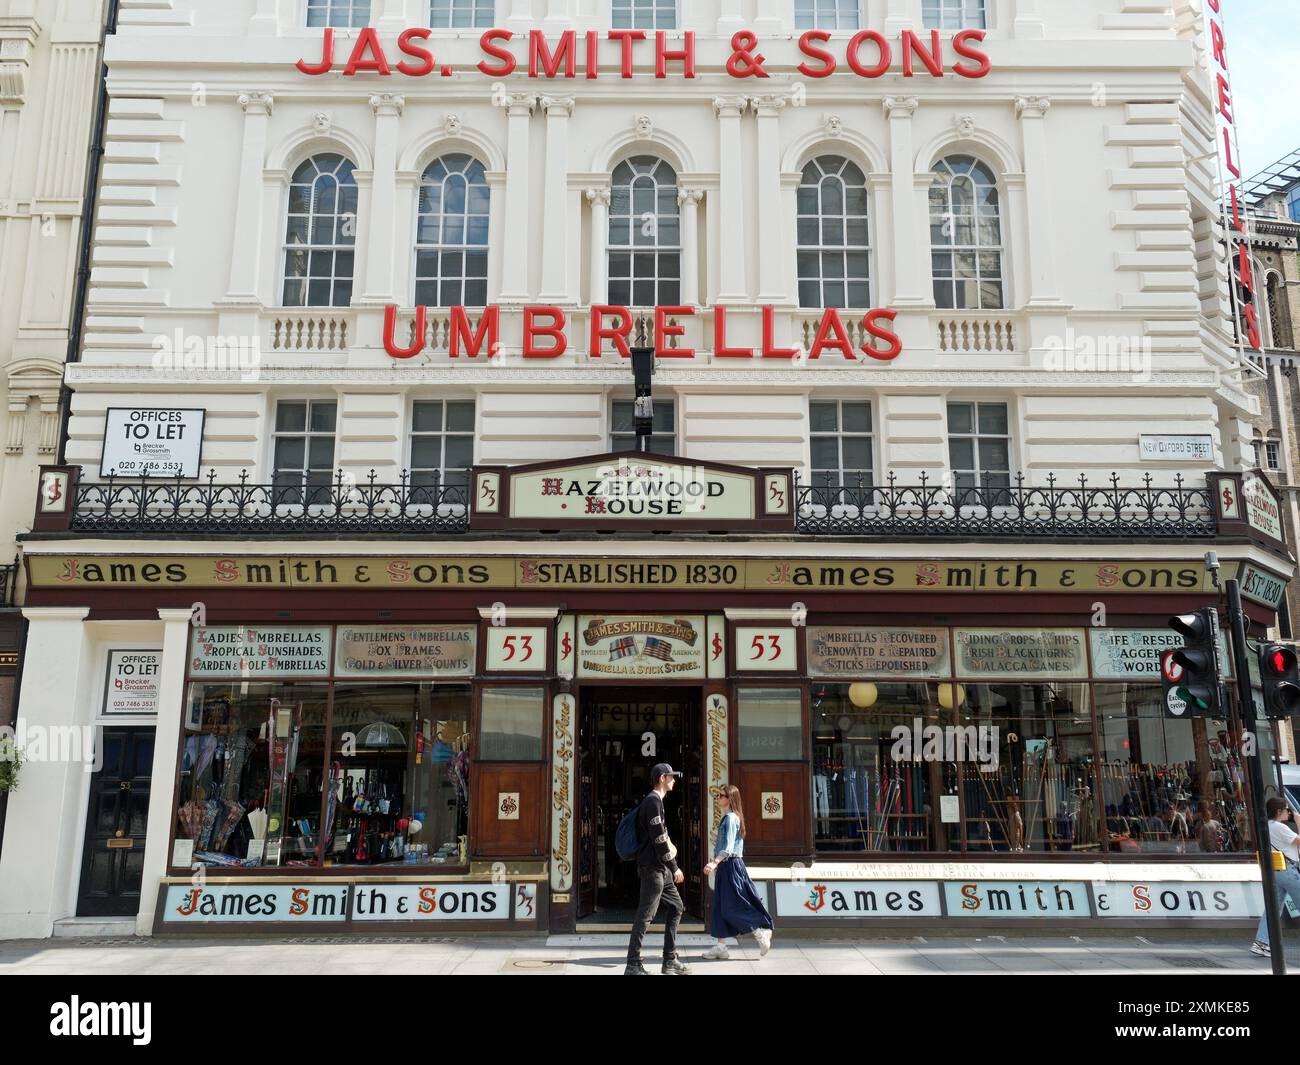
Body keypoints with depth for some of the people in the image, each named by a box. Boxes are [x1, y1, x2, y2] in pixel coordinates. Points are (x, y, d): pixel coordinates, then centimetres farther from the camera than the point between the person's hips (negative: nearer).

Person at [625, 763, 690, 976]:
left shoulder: (656, 801, 18)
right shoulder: (653, 801, -14)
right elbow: (659, 839, -19)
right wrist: (674, 868, -16)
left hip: (660, 868, 10)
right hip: (652, 867, -10)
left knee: (676, 907, 13)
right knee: (645, 915, -7)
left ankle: (670, 961, 17)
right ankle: (633, 965, -2)